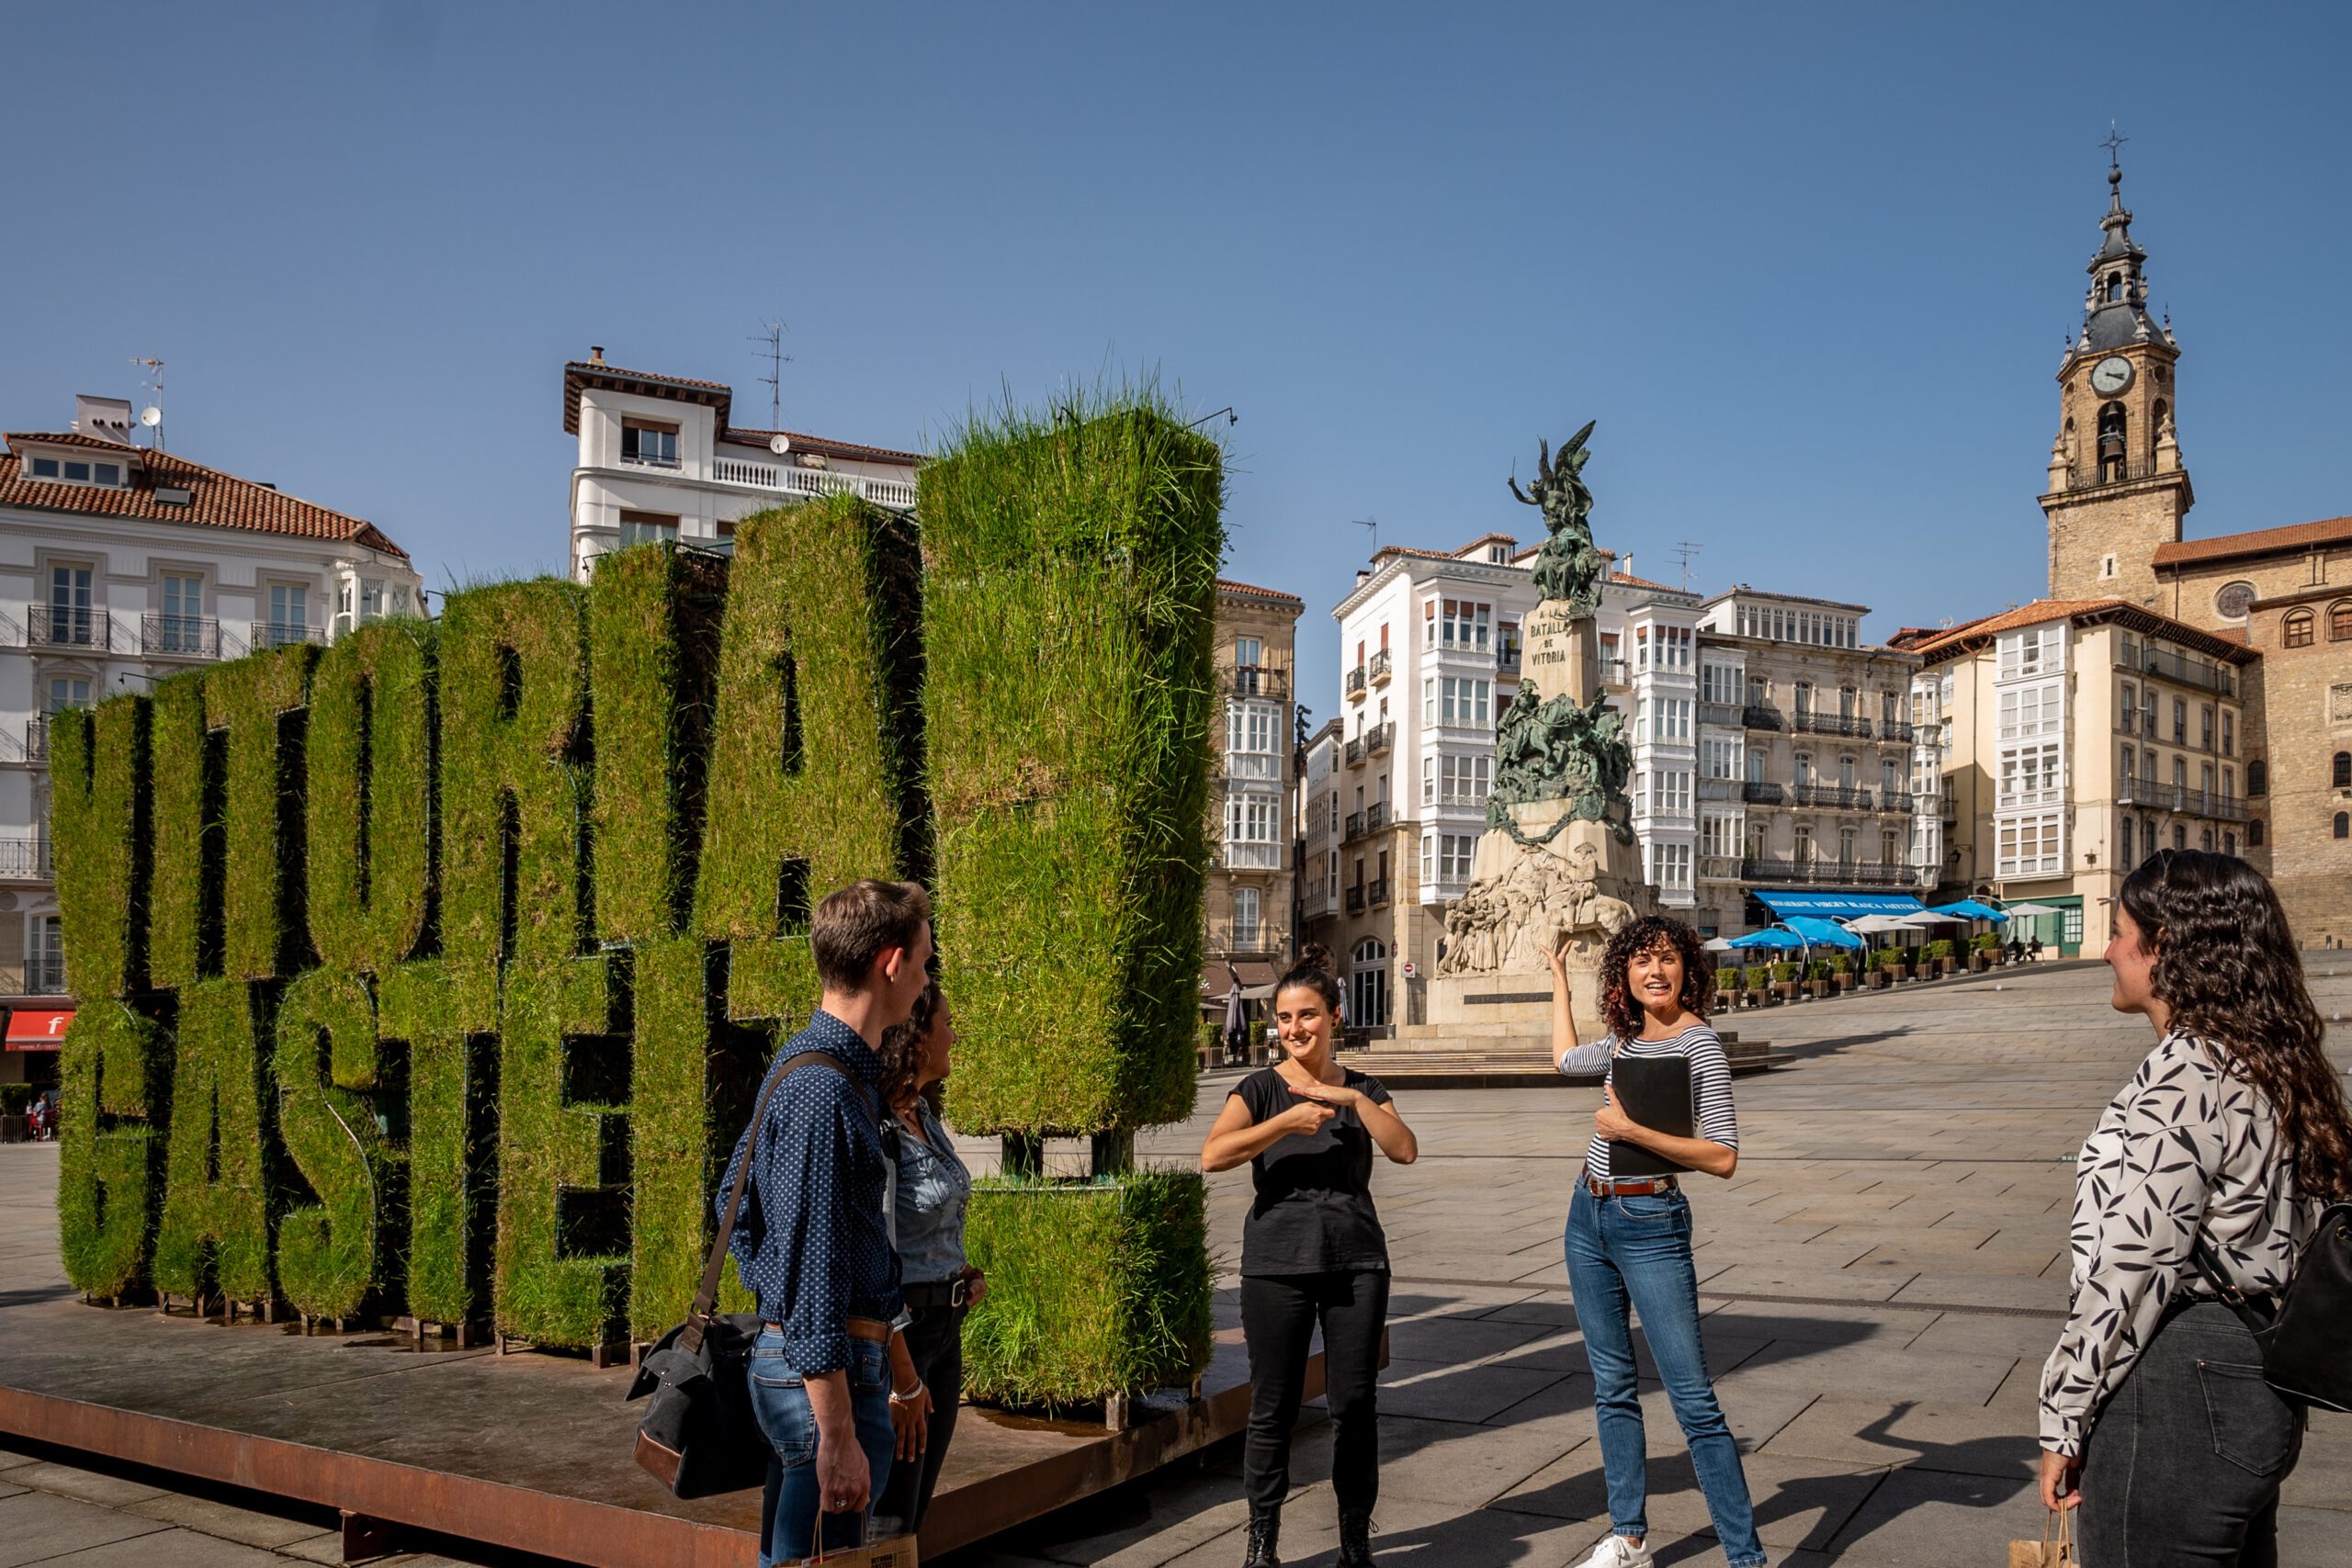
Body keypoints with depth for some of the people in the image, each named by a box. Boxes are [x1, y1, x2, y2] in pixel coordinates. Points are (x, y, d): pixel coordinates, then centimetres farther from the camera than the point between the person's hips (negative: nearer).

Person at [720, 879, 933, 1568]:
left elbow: (733, 1197, 22)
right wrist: (837, 1434, -21)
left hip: (780, 1351, 10)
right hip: (827, 1378, -10)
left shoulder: (807, 1064, 12)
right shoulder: (824, 1090, -20)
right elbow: (812, 1271, -22)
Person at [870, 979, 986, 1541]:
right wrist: (905, 1379, -19)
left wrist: (967, 1273, 7)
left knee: (916, 1516, 16)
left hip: (944, 1327, 9)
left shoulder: (923, 1113, 8)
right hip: (894, 1333, -9)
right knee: (885, 1529, 2)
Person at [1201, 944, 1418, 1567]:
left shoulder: (1361, 1088, 9)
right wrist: (1286, 1123, -20)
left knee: (1353, 1405, 6)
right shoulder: (1261, 1088, 0)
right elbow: (1213, 1155, -16)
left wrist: (1354, 1098, -16)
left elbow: (1406, 1151, -7)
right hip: (1277, 1264, -2)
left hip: (1357, 1263, 2)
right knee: (1273, 1409, 4)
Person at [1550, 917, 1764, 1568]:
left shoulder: (1699, 1044, -13)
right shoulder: (1624, 1039, 9)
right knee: (1612, 1386, 14)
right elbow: (1566, 1059, 31)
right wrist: (1559, 980, 38)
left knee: (1693, 1399, -6)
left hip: (1650, 1225, -7)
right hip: (1588, 1218, 7)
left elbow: (1723, 1158, -17)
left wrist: (1630, 1130, -21)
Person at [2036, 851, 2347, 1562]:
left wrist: (2063, 1419, -12)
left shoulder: (2183, 1076, -20)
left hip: (2181, 1404, -10)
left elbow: (2133, 1270, -21)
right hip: (2256, 1388, 10)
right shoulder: (2270, 1063, 9)